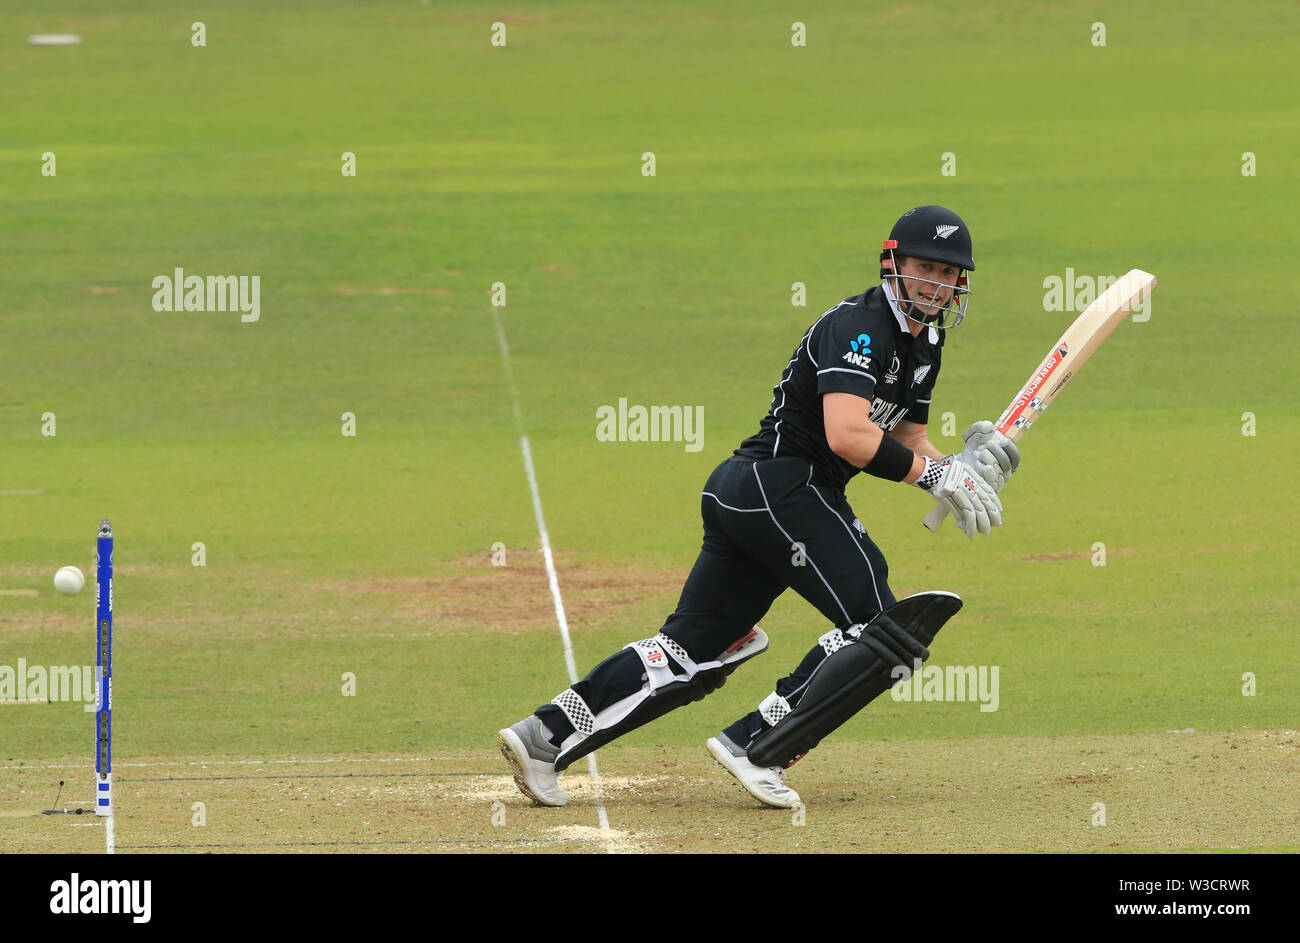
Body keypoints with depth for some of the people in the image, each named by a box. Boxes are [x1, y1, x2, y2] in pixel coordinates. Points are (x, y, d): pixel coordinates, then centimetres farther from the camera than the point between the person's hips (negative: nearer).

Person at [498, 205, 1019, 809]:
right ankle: (757, 748, -12)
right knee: (878, 623, -10)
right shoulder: (858, 325, -13)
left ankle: (543, 736, 4)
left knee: (694, 651, 8)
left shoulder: (924, 343, 19)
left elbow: (905, 443, 23)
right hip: (783, 485, -10)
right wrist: (934, 475, -19)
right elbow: (848, 436, -26)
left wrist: (960, 468, 3)